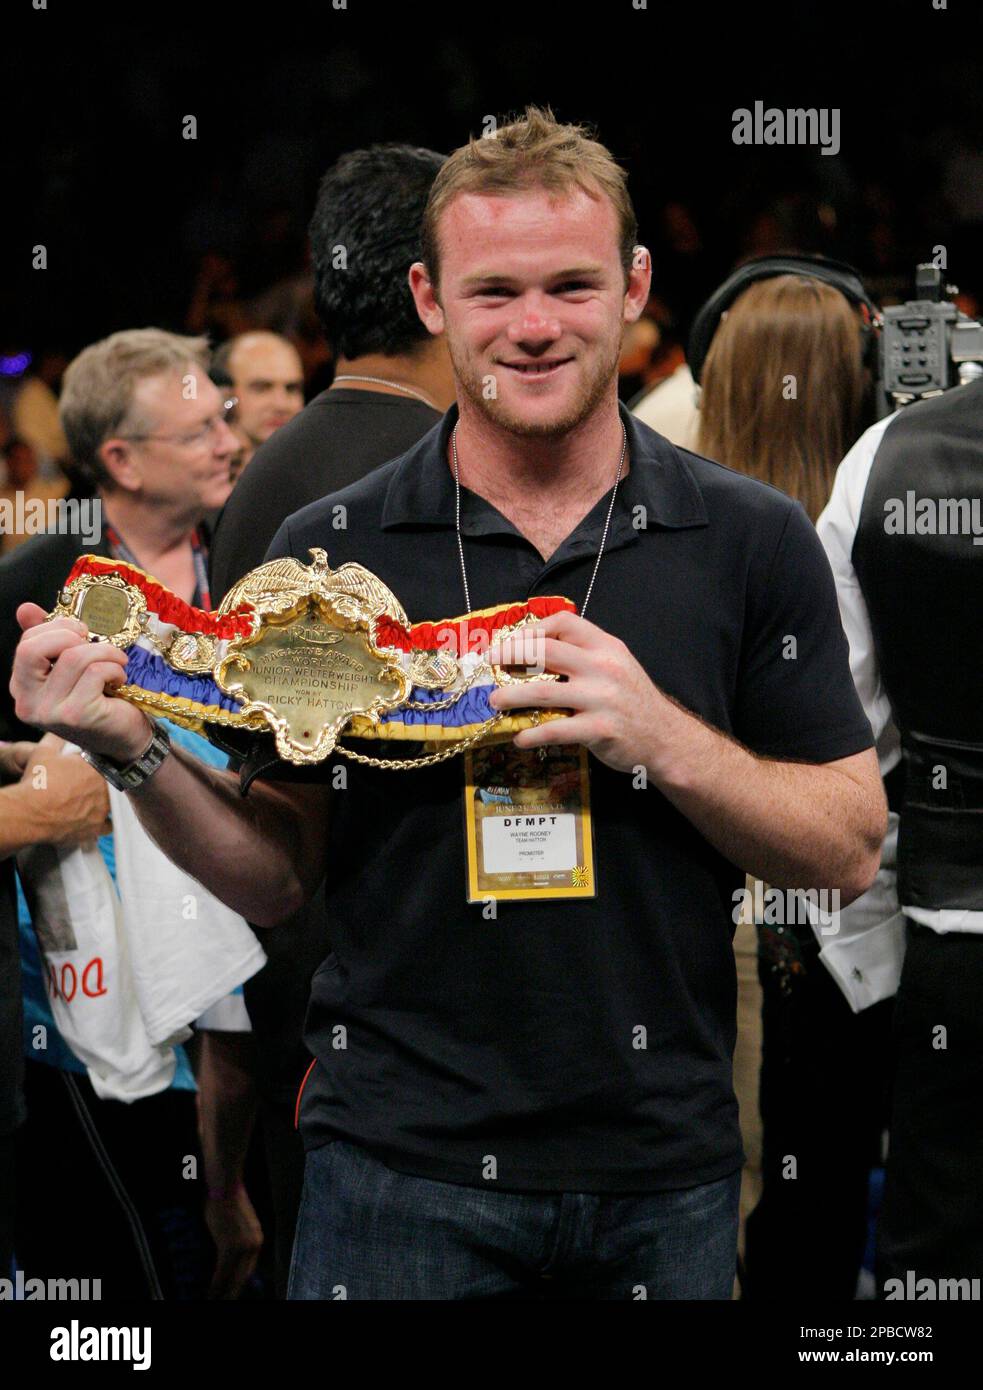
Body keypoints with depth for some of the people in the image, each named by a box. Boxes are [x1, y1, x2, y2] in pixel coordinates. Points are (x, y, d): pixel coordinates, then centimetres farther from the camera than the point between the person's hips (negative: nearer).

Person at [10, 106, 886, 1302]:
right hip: (401, 1161, -1)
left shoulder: (752, 541, 0)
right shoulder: (327, 551, 0)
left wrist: (662, 737, -16)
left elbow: (847, 852, -1)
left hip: (665, 1170, 1)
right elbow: (274, 879, 4)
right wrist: (136, 750, -14)